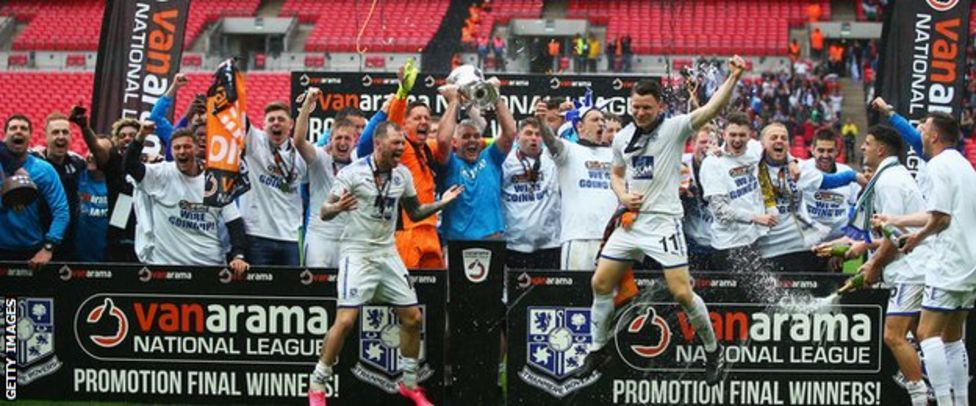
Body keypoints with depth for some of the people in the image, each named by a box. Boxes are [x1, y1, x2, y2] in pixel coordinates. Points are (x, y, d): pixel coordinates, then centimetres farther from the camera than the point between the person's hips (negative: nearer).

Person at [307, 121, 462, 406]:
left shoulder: (403, 174, 4)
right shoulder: (353, 172, -13)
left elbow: (414, 213, 16)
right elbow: (324, 213, -11)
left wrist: (440, 204, 0)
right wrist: (337, 207, -34)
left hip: (388, 254, 6)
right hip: (357, 253, -6)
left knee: (413, 317, 5)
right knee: (346, 321, -14)